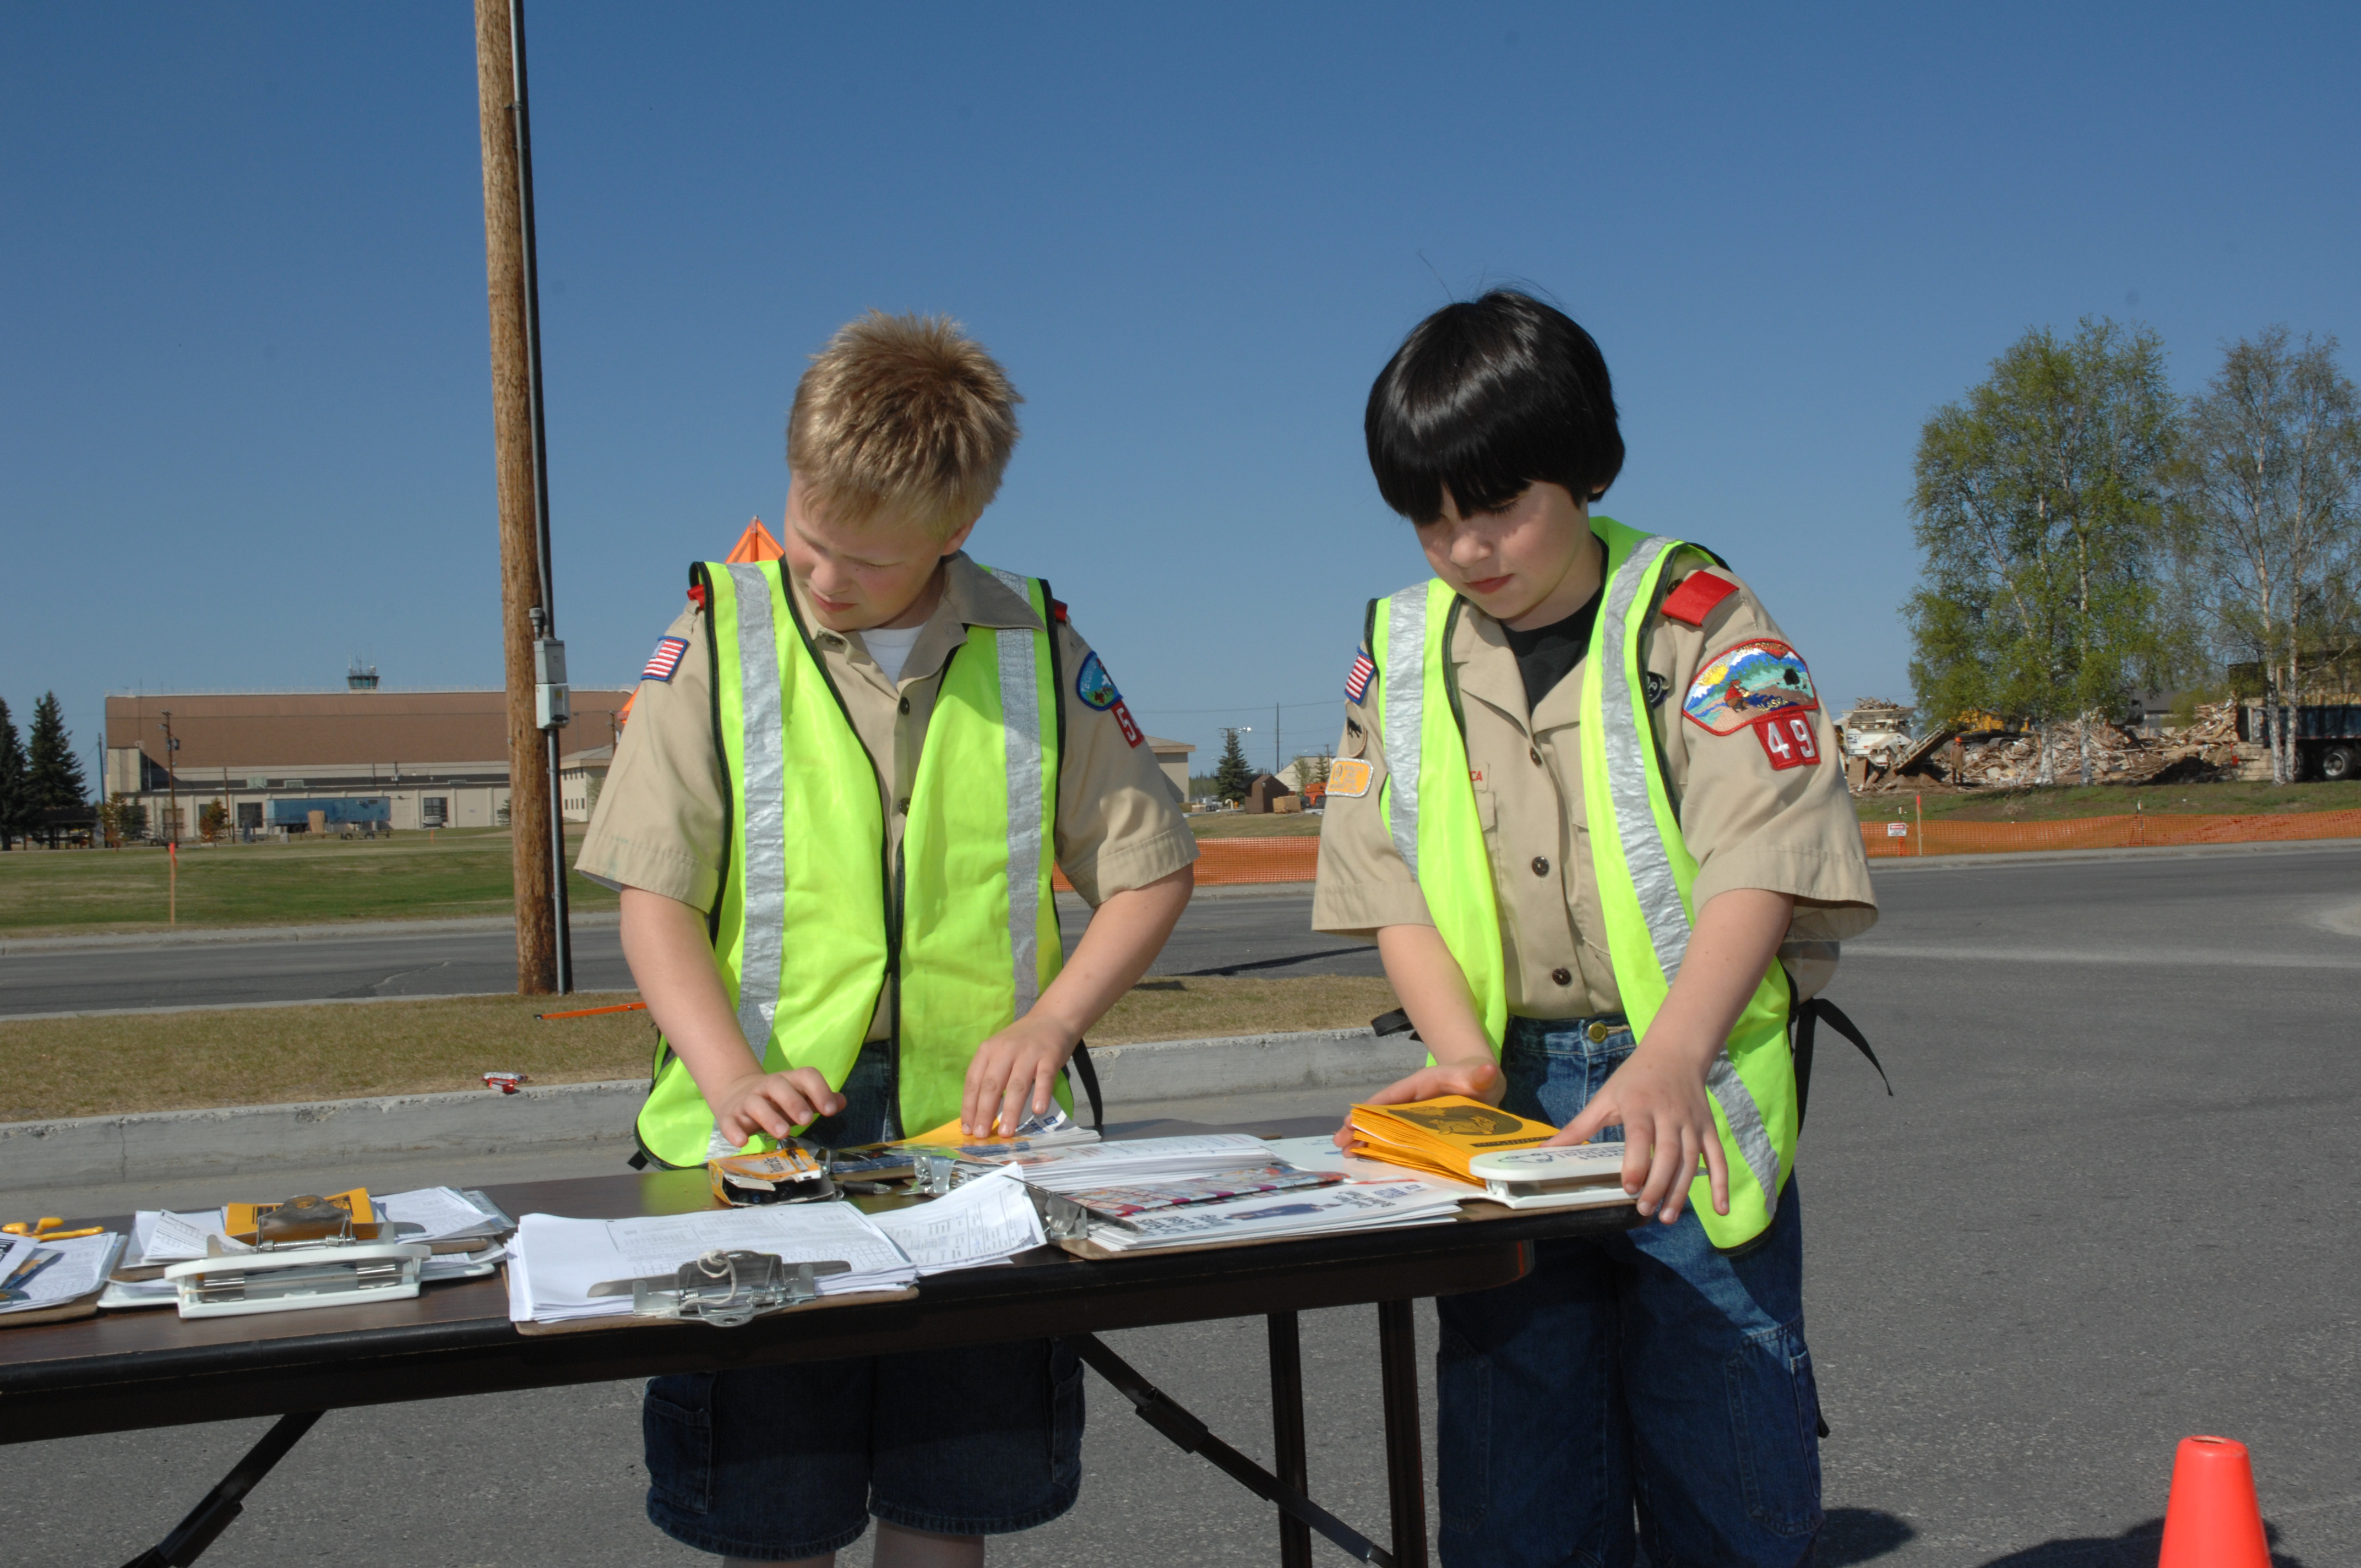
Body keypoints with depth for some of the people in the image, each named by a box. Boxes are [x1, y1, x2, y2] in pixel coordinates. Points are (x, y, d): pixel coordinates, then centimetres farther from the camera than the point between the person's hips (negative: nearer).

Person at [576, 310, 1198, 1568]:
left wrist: (1046, 1022, -7)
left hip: (972, 1135, 1)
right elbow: (655, 894, -4)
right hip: (764, 1144, -1)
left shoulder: (1036, 650, 3)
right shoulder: (722, 636, -1)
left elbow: (1152, 870, 8)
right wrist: (728, 1071, -20)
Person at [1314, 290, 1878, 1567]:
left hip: (1689, 1098, -3)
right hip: (1509, 1100, 3)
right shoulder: (1398, 650, 8)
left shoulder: (1695, 615, -4)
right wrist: (1463, 1054, -12)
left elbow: (1757, 868, -13)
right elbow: (1393, 886, 5)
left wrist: (1670, 1060, -28)